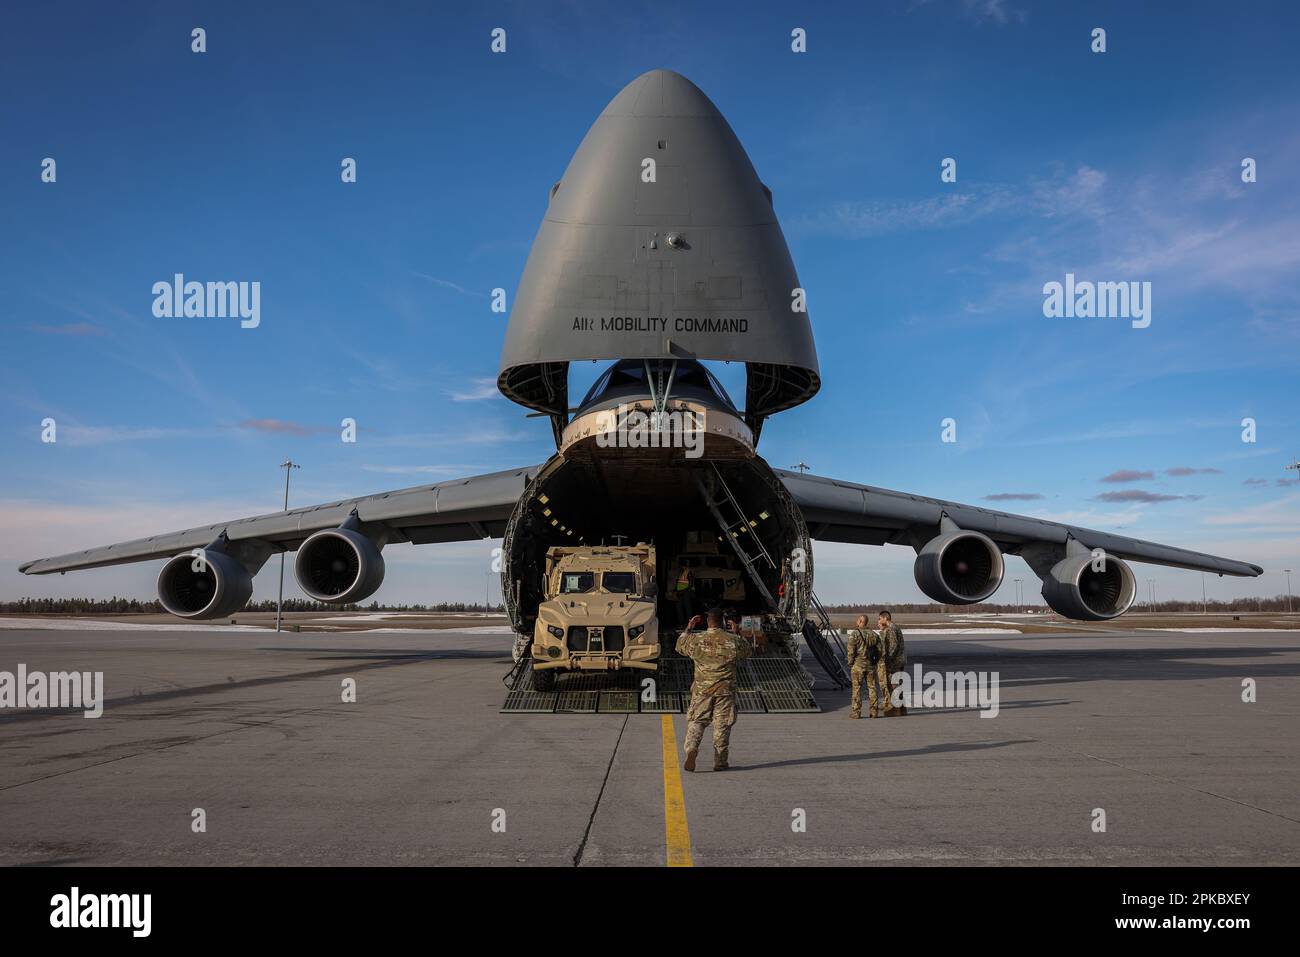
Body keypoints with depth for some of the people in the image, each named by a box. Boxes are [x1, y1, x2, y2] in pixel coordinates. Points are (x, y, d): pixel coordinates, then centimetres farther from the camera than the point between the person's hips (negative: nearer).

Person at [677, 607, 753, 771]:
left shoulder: (696, 639, -4)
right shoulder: (734, 640, -4)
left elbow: (680, 645, 17)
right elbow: (749, 652, 15)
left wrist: (688, 627, 27)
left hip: (702, 689, 0)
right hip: (725, 690, 0)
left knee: (696, 721, 8)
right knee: (722, 725, 7)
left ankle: (691, 748, -16)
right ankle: (720, 761, 12)